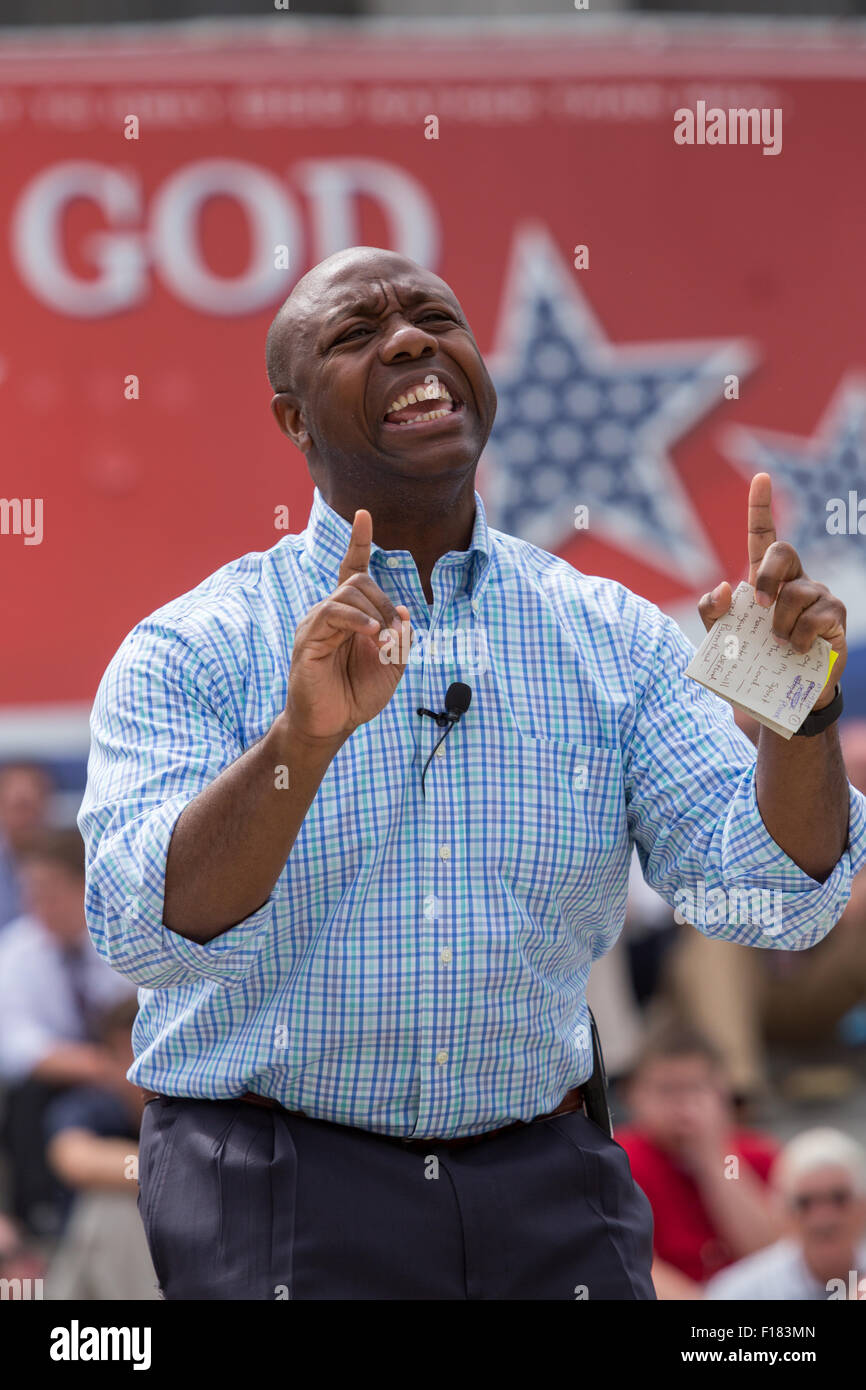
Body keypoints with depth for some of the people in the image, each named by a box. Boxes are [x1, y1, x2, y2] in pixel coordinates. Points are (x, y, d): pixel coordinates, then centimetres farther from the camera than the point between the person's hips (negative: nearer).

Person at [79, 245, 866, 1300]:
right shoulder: (191, 653, -5)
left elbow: (772, 895, -3)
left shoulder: (616, 640, 4)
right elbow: (147, 931, -19)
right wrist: (302, 740, -34)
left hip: (547, 1204, 3)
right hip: (281, 1210, -3)